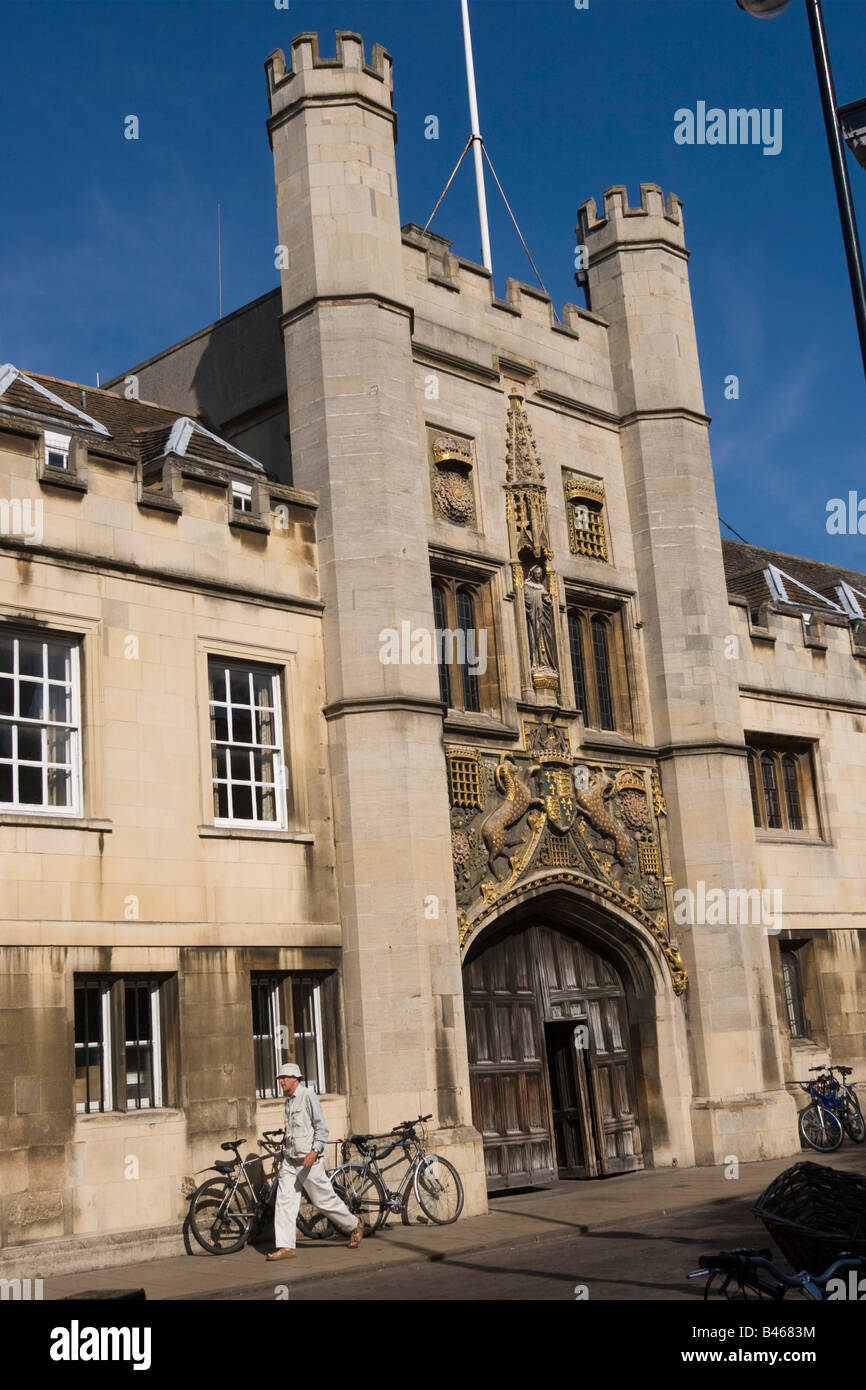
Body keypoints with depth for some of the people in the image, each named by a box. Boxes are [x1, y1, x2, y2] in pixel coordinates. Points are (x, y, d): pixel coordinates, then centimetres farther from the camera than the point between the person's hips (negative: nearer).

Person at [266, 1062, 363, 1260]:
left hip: (309, 1160, -8)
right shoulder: (289, 1101, 15)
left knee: (324, 1199, 1)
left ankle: (354, 1226, 21)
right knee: (284, 1201, -3)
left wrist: (314, 1151, -24)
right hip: (290, 1160, 8)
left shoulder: (308, 1096, -10)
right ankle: (285, 1246, -2)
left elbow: (322, 1127, -14)